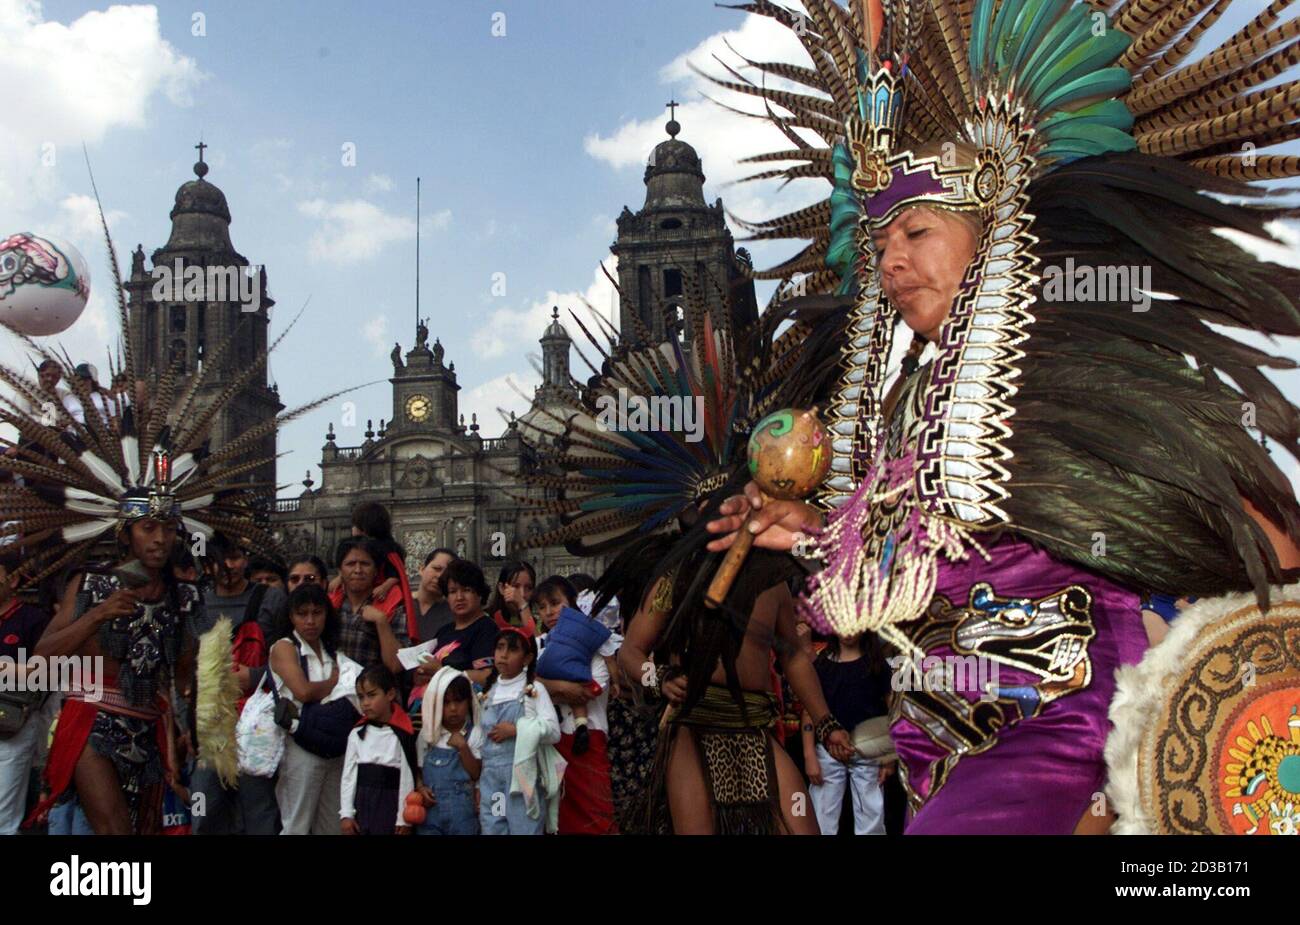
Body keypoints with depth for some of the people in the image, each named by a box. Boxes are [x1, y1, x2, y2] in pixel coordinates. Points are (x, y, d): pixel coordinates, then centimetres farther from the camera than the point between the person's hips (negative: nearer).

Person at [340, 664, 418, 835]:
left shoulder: (403, 734, -8)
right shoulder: (356, 734, 4)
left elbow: (407, 777, -8)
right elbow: (348, 776, 6)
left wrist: (404, 819, -8)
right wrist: (346, 814, 2)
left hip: (390, 807, -4)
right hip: (362, 805, 4)